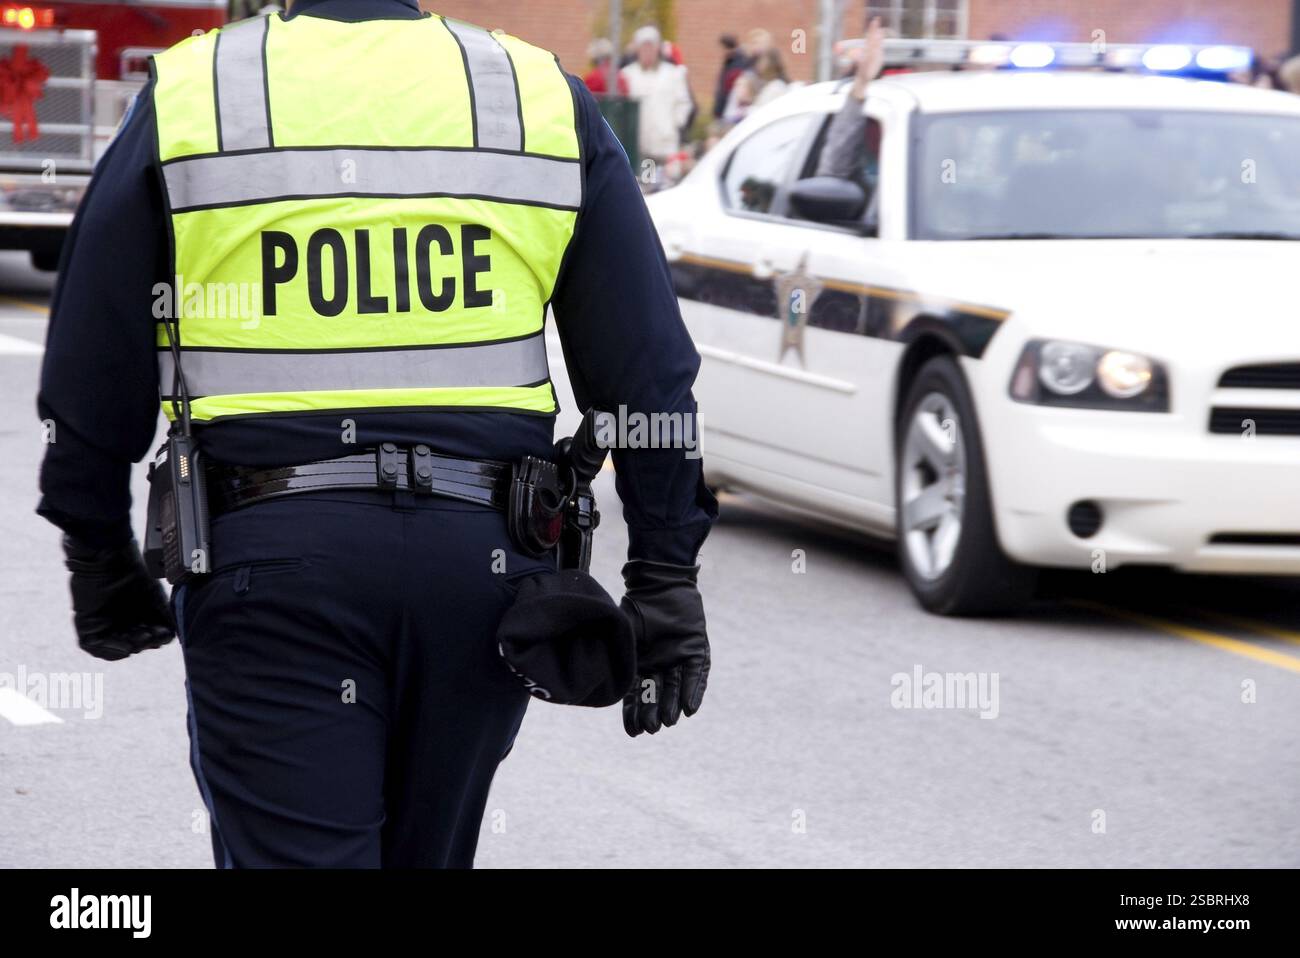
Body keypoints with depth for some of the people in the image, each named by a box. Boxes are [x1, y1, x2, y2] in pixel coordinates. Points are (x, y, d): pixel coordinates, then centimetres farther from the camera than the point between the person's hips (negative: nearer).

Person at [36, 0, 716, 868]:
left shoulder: (187, 98, 1)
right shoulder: (547, 100, 6)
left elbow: (96, 376, 4)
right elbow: (649, 378, 4)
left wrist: (102, 565, 16)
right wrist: (666, 576, 9)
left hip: (270, 559, -3)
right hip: (481, 556, 3)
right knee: (428, 852, 18)